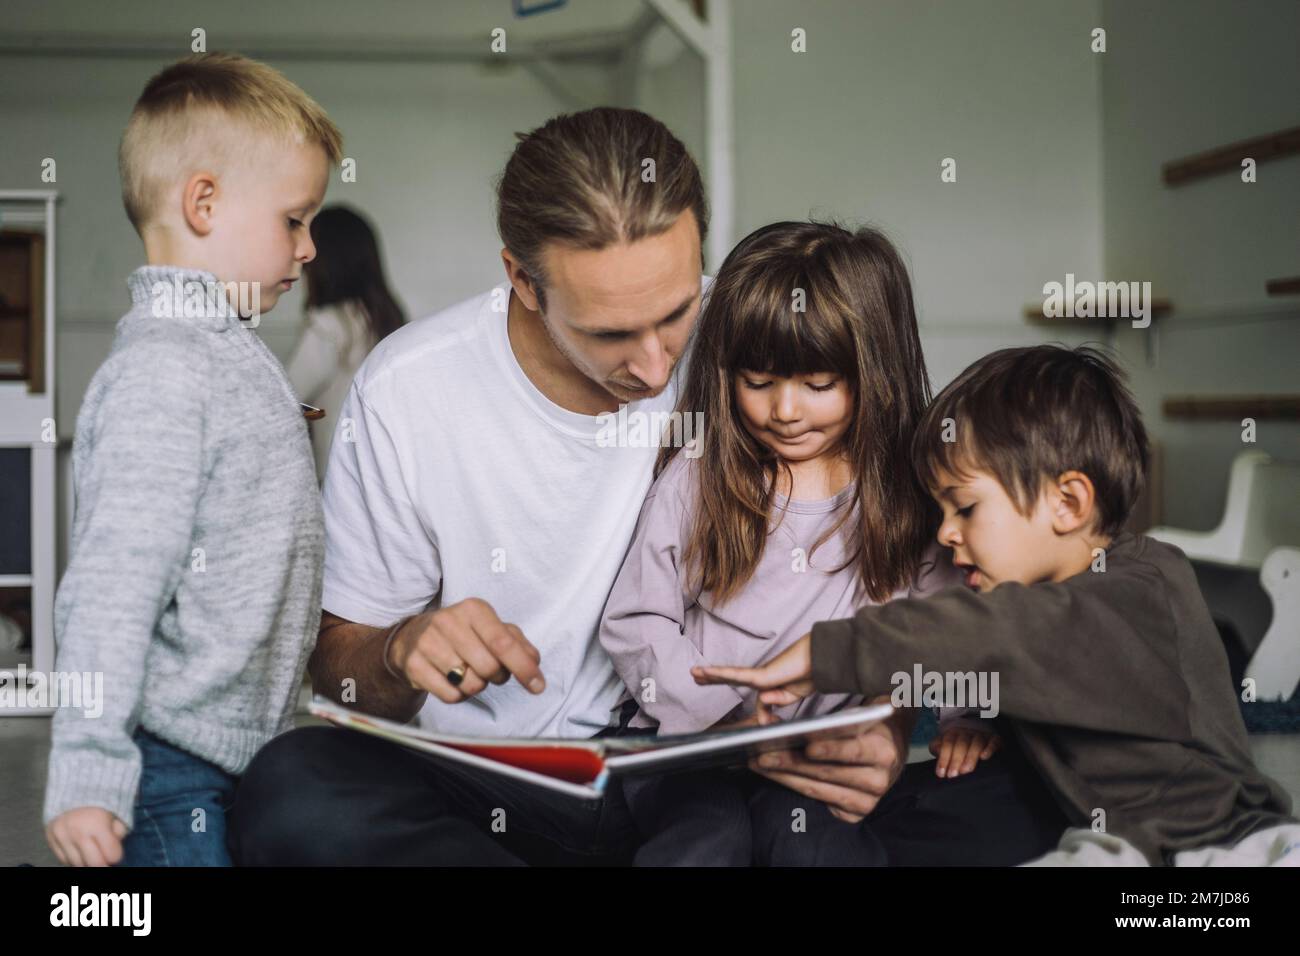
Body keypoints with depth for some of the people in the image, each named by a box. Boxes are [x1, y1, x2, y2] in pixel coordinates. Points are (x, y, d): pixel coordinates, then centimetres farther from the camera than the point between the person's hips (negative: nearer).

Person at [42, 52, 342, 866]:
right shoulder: (165, 371, -16)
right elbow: (114, 584, -22)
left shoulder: (229, 355, 14)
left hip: (238, 761, 9)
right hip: (170, 776, -9)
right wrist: (88, 778, -24)